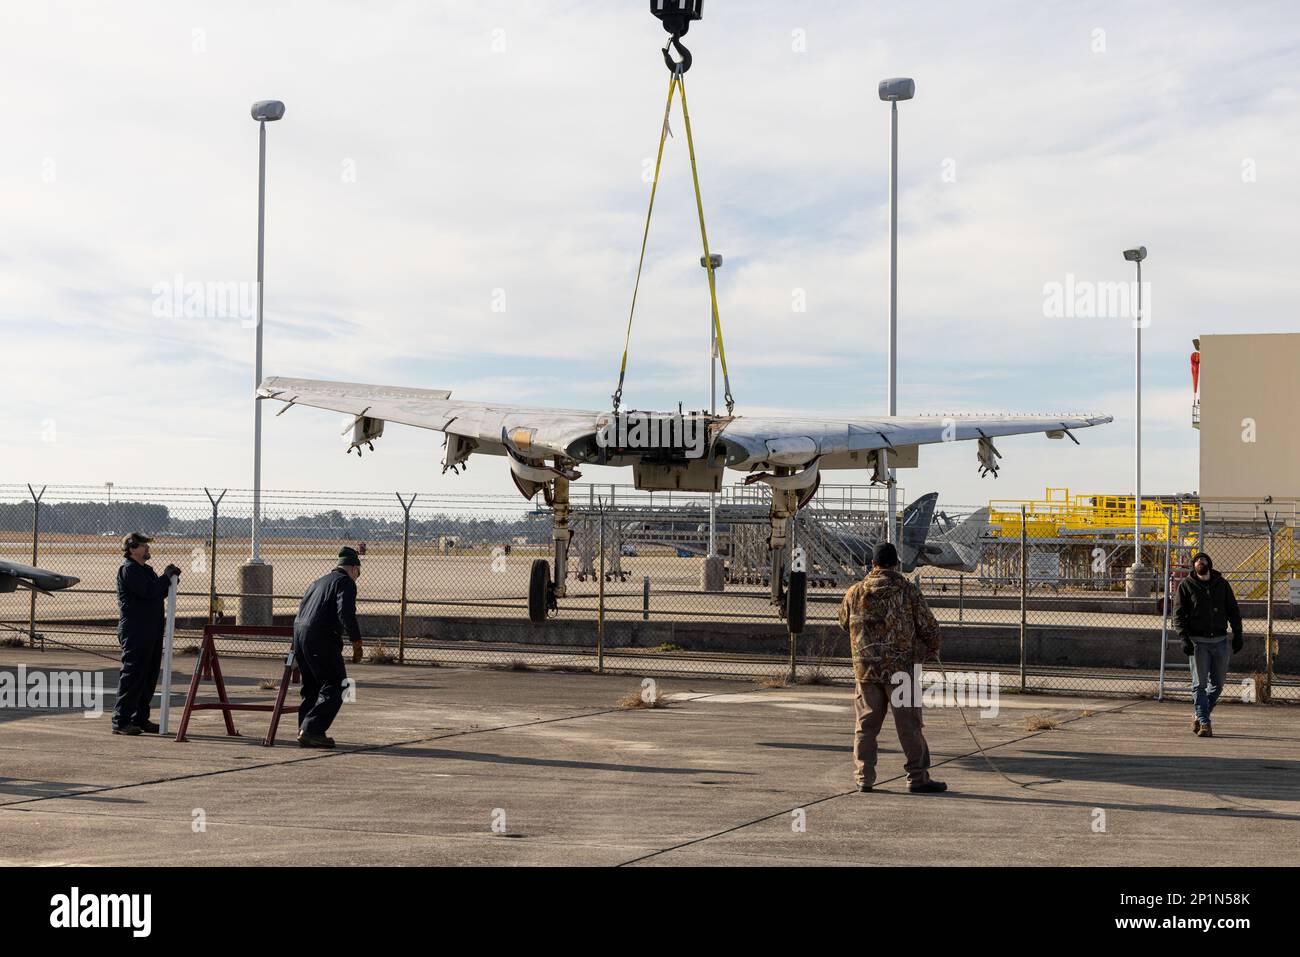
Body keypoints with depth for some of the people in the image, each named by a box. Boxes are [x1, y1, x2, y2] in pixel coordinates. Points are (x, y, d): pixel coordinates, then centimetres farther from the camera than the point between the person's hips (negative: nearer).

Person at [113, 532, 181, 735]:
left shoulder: (146, 570, 20)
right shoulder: (128, 569, -11)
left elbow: (160, 593, 23)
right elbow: (149, 591, -22)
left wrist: (171, 578, 7)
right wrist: (166, 576, -10)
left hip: (152, 631, 10)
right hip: (135, 632, -9)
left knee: (149, 676, 11)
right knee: (132, 675, -8)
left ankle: (140, 718, 18)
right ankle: (120, 721, -5)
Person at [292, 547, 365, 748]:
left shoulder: (317, 582, 26)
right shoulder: (345, 582, 0)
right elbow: (346, 613, -15)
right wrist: (357, 643, -12)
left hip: (298, 632, 9)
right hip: (321, 638, -9)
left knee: (311, 687, 18)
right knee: (334, 686, -5)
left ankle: (304, 730, 18)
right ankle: (311, 731, -13)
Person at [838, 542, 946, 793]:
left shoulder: (855, 592, 2)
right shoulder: (908, 591, -6)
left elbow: (844, 622, 18)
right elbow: (928, 625, -1)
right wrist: (931, 649, 18)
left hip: (865, 668, 3)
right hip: (901, 667, -3)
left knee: (865, 724, 10)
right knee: (908, 725, 3)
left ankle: (864, 776, 11)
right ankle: (917, 777, 5)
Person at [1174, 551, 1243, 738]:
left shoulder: (1222, 583, 11)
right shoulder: (1186, 585, 3)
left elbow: (1233, 610, 14)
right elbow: (1178, 614, -1)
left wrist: (1237, 634, 4)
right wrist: (1184, 638, -13)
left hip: (1220, 641, 3)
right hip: (1197, 641, -3)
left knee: (1218, 684, 7)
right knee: (1199, 685, -6)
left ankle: (1200, 717, 23)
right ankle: (1204, 723, -4)